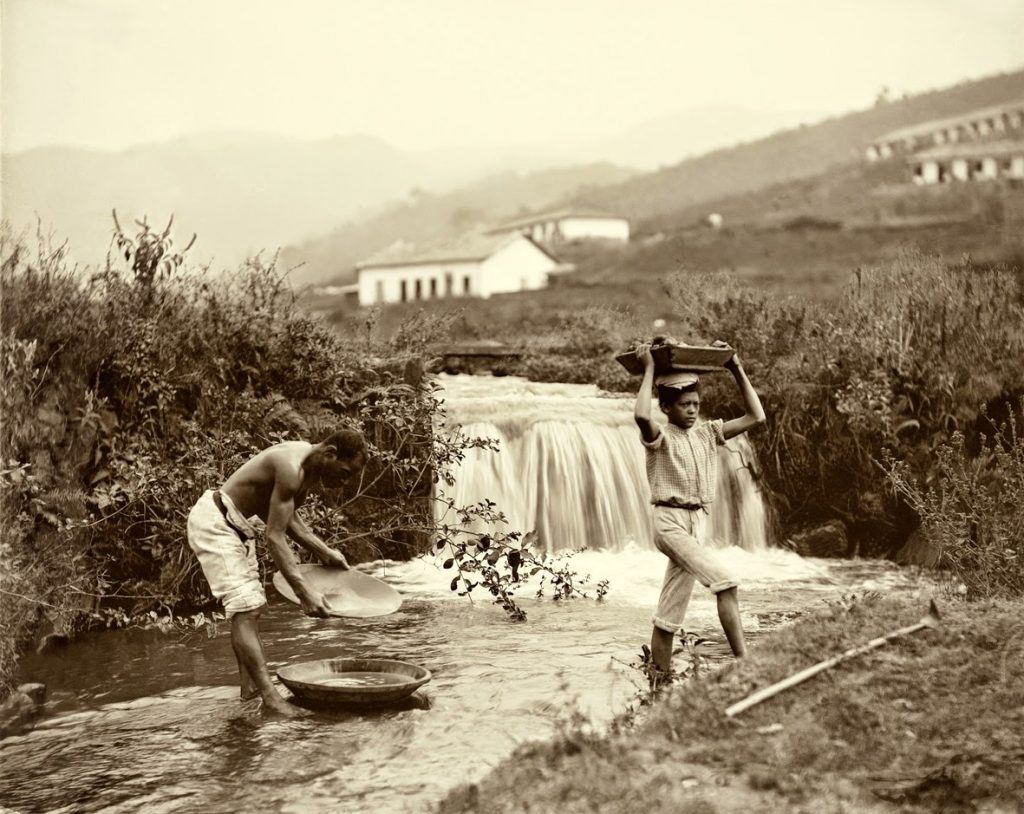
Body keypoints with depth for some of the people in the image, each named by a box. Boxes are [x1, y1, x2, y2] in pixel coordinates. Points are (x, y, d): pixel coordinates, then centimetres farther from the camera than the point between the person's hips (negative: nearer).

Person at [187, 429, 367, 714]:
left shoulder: (312, 468, 2)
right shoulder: (291, 469, -28)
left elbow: (286, 517, 15)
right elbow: (274, 536, -28)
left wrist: (324, 552, 10)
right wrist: (303, 592, -30)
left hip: (235, 524, 11)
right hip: (213, 522, -11)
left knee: (250, 608, 13)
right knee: (245, 609, -16)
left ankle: (250, 686, 20)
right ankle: (270, 697, -21)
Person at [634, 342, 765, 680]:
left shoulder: (708, 434, 12)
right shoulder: (660, 437, -5)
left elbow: (756, 416, 9)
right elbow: (641, 415, -29)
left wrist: (738, 371, 7)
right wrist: (649, 369, -19)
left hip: (699, 522, 6)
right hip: (671, 522, -6)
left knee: (670, 613, 9)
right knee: (726, 582, -23)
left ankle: (661, 681, 13)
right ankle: (743, 659, -25)